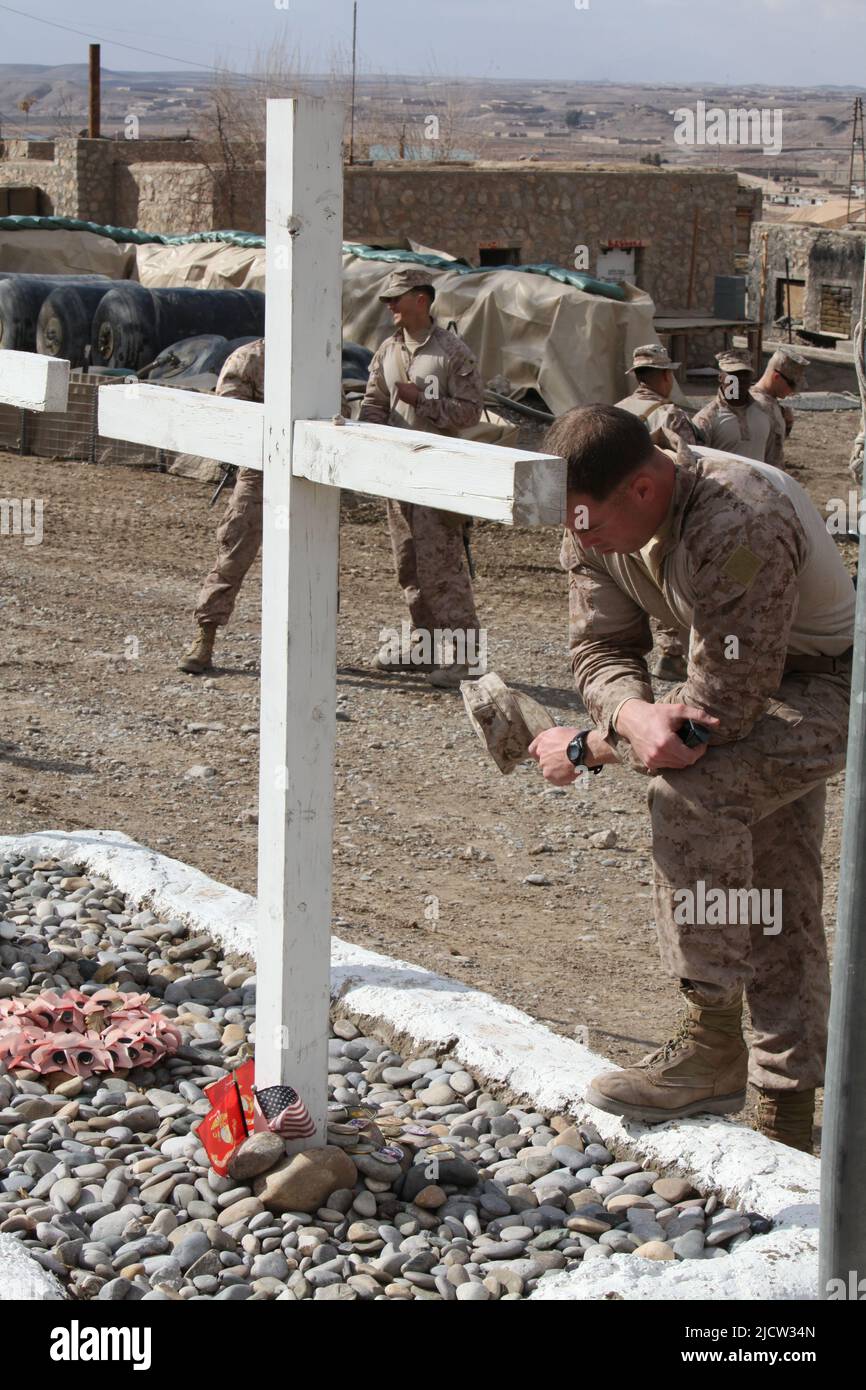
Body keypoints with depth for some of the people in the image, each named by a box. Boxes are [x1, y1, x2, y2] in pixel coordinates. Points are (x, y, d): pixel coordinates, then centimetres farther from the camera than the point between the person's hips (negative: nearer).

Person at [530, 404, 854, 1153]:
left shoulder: (740, 525, -37)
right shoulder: (601, 521, -12)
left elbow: (724, 705, -35)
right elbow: (600, 648, -10)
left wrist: (587, 748, -25)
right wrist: (634, 714, -35)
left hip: (832, 688, -8)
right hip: (751, 679, 8)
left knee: (691, 792, -30)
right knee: (778, 909, 12)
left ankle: (714, 1047, -20)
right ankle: (789, 1112, 23)